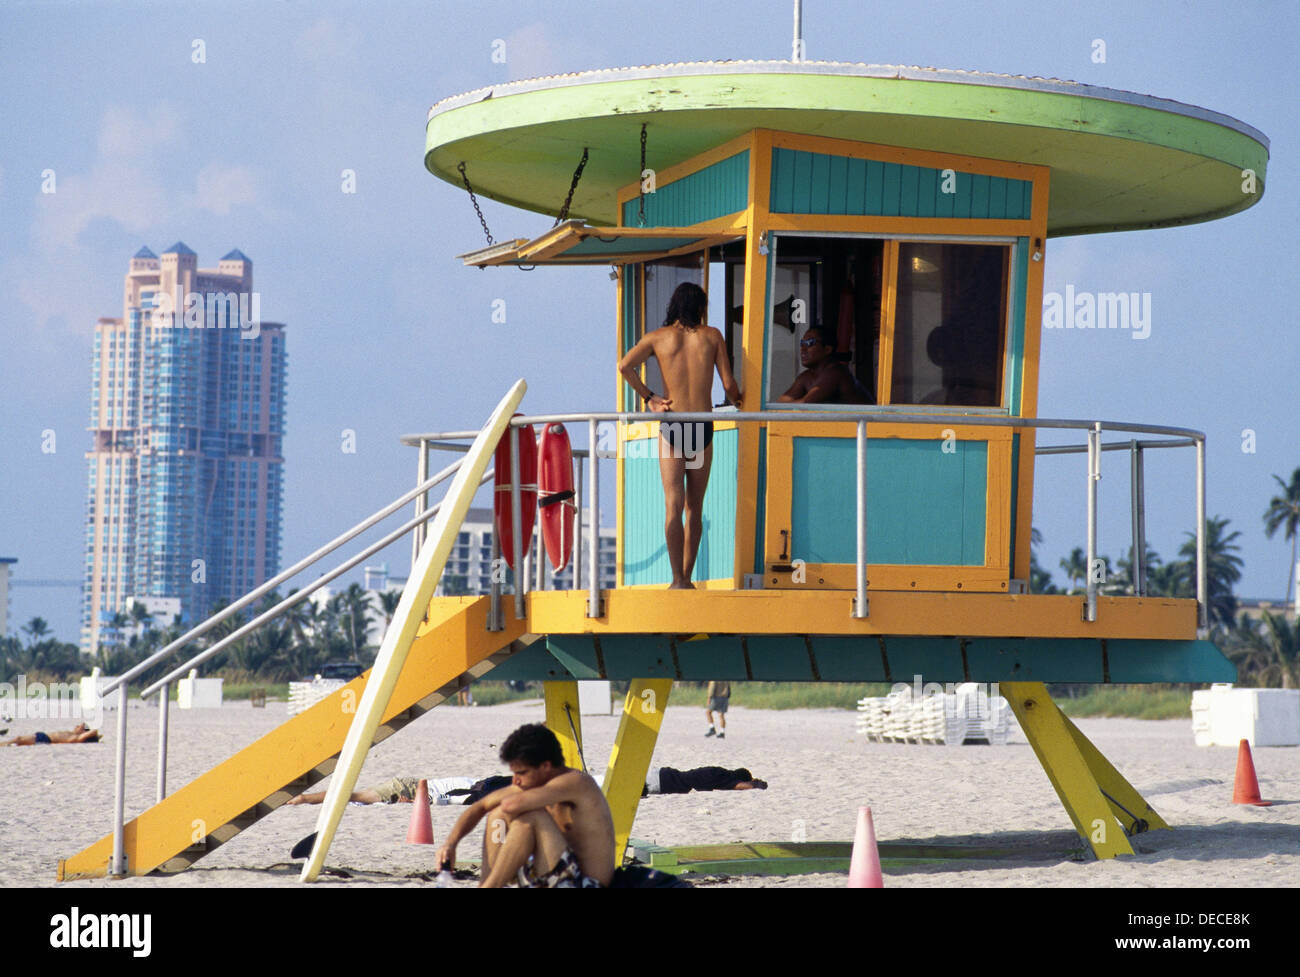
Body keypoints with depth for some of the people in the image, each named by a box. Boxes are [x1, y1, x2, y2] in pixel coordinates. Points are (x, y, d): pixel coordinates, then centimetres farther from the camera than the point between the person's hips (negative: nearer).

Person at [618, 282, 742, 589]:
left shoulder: (658, 337, 5)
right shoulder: (712, 336, 5)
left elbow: (625, 365, -10)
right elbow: (728, 384, 3)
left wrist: (648, 397, 0)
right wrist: (736, 401, 25)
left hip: (671, 425, -1)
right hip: (703, 427, 1)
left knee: (674, 506, -3)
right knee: (695, 508, 10)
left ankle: (678, 580, -11)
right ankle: (687, 578, 12)